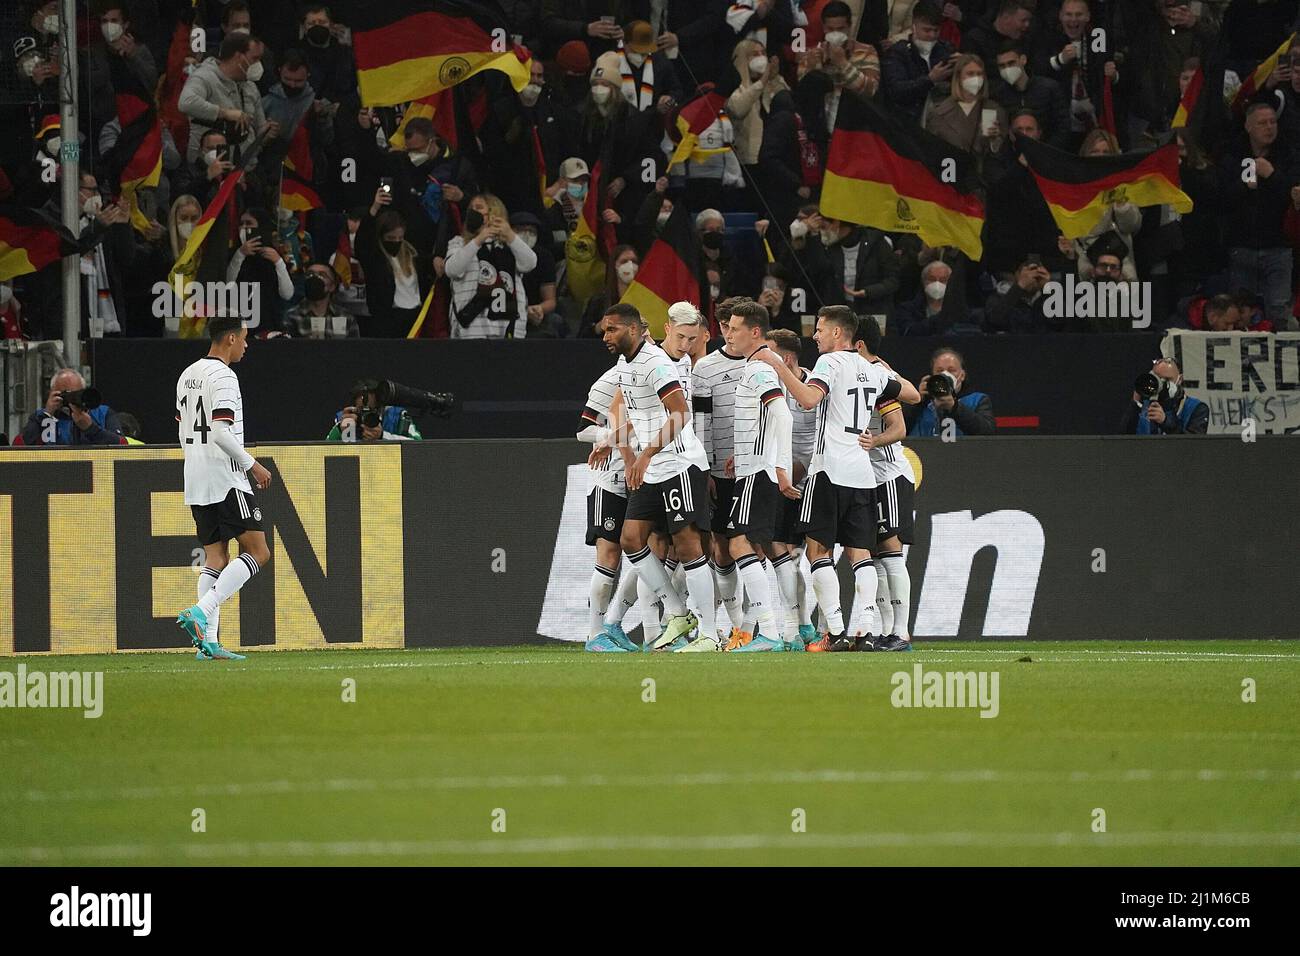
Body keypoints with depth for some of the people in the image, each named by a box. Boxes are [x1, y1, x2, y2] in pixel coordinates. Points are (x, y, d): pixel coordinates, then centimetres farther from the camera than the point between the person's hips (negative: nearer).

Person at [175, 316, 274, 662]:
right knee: (257, 552, -5)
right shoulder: (223, 376, -13)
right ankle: (201, 612, -18)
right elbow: (221, 433, -20)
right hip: (226, 478, -9)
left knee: (214, 558, 8)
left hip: (195, 481, 9)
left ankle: (208, 642, -1)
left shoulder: (187, 376, 15)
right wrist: (252, 465, -11)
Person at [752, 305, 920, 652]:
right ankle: (864, 629, -4)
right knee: (860, 552, 6)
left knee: (819, 549, -2)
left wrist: (778, 365, -18)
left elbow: (809, 399, -23)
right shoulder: (873, 371, 16)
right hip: (863, 473, 7)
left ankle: (836, 631, -10)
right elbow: (913, 395, 30)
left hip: (831, 471, -7)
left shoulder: (831, 362, -6)